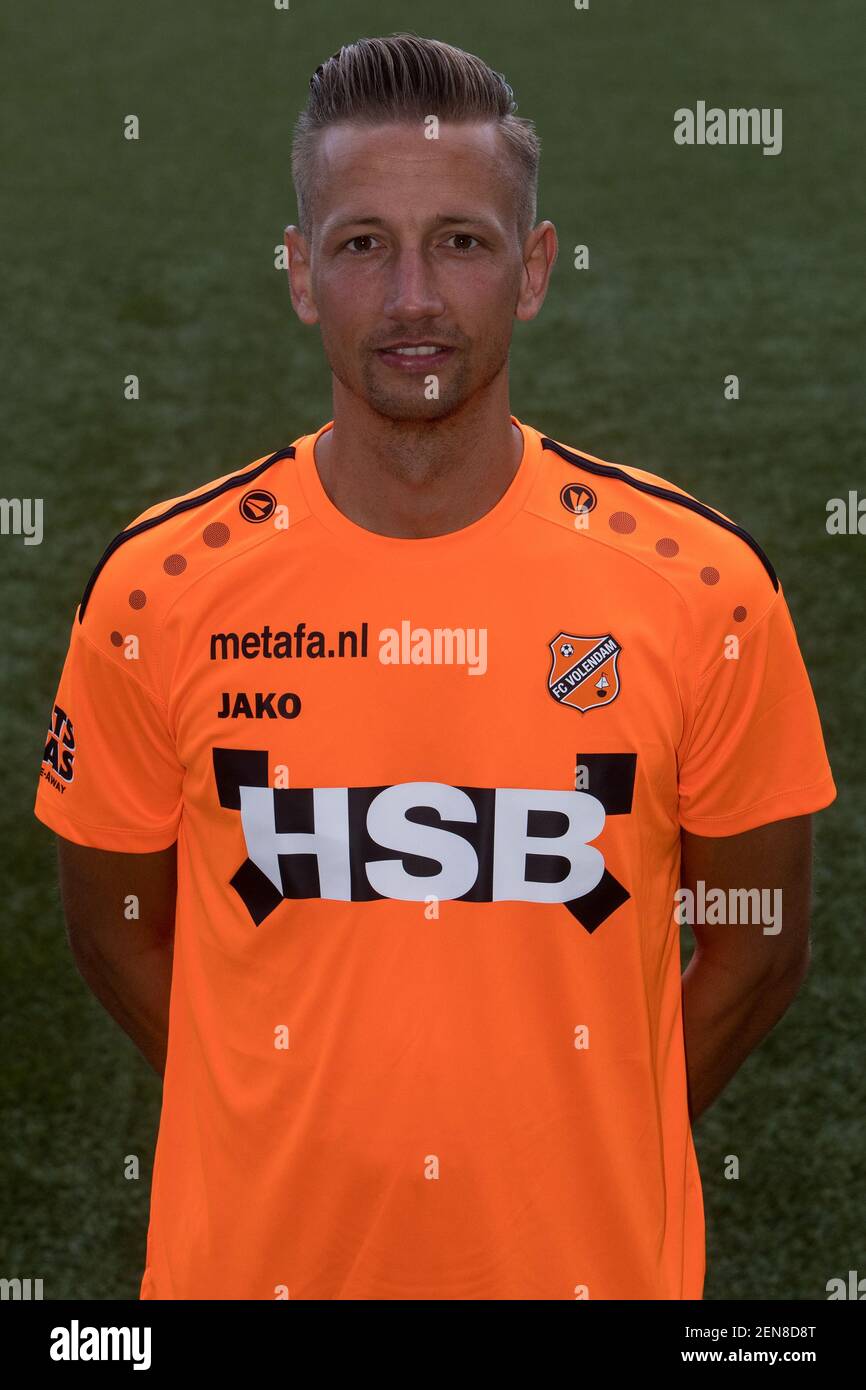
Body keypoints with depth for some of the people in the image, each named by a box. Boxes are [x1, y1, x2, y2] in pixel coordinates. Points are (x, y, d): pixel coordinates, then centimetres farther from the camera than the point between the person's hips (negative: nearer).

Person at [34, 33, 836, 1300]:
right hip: (250, 1253, 1)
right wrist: (291, 1137, -2)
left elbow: (758, 945, 0)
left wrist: (586, 1152, -3)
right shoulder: (159, 586, -8)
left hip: (595, 1256, 0)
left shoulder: (701, 585, -9)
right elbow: (116, 923, 2)